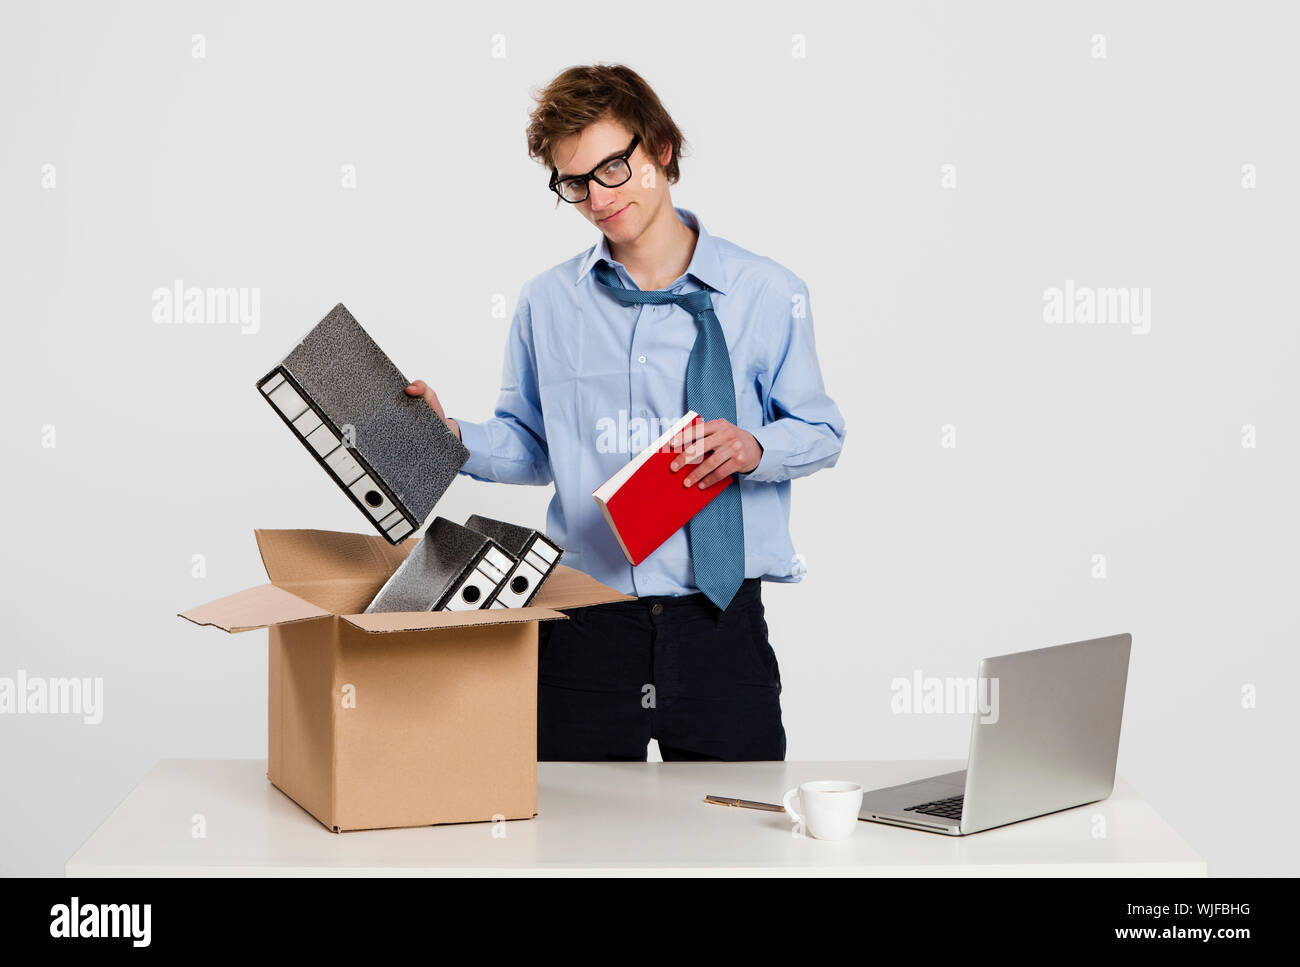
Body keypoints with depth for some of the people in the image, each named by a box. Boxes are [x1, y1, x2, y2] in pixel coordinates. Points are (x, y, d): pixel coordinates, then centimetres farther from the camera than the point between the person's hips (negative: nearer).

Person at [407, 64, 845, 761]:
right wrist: (454, 439, -4)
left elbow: (823, 434, 6)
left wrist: (754, 448, -14)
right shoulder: (547, 303, 7)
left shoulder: (766, 295, 1)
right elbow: (533, 446, 14)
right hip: (582, 626, 1)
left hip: (721, 628, -1)